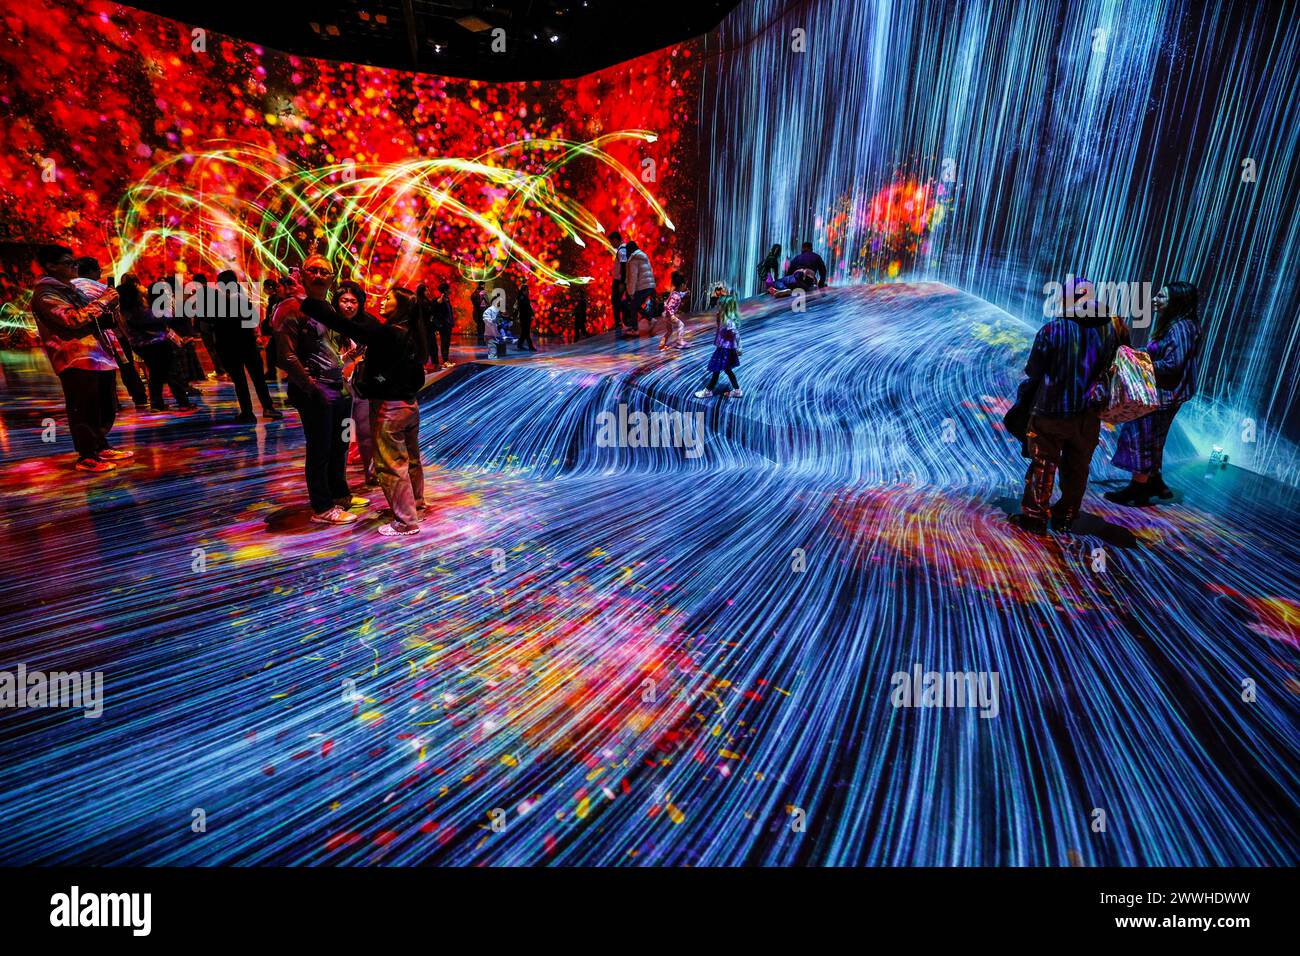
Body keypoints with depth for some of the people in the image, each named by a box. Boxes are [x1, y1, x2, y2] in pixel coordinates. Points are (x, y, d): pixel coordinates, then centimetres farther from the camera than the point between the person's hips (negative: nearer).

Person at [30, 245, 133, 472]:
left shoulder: (70, 289, 22)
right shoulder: (44, 294, -6)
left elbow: (92, 320, 25)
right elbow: (73, 320, -20)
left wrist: (108, 308, 6)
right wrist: (101, 301, -11)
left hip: (98, 356, 9)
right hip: (77, 360, -9)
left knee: (106, 408, 13)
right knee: (84, 410, -7)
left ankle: (100, 448, 23)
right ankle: (87, 457, -2)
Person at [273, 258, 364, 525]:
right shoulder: (292, 308, -10)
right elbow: (286, 357, -17)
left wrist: (343, 381, 11)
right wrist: (313, 388, -16)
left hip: (337, 389, 8)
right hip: (316, 392, -8)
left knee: (339, 445, 17)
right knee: (320, 450, 0)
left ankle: (340, 493, 34)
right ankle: (322, 508, 11)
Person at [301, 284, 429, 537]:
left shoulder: (387, 333, -20)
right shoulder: (410, 335, 5)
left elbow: (343, 325, -23)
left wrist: (311, 299, -18)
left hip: (389, 408, -8)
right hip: (409, 404, 8)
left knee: (391, 465, 1)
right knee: (411, 459, 20)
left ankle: (407, 521, 8)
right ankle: (415, 505, 37)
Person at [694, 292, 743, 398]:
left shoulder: (729, 322, -26)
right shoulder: (724, 318, 4)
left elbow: (736, 334, -27)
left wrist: (738, 348, -24)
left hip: (725, 350, -10)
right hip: (723, 348, 10)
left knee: (716, 370, 4)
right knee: (727, 369, 19)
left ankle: (708, 391, 18)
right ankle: (737, 391, 26)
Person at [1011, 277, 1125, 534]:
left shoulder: (1052, 330, -13)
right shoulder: (1109, 330, -2)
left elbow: (1033, 371, -10)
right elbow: (1107, 369, 9)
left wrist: (1032, 380, 10)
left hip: (1050, 411, -3)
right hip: (1087, 415, 4)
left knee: (1043, 465, 7)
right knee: (1077, 468, 15)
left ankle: (1035, 515, 10)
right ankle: (1066, 517, 26)